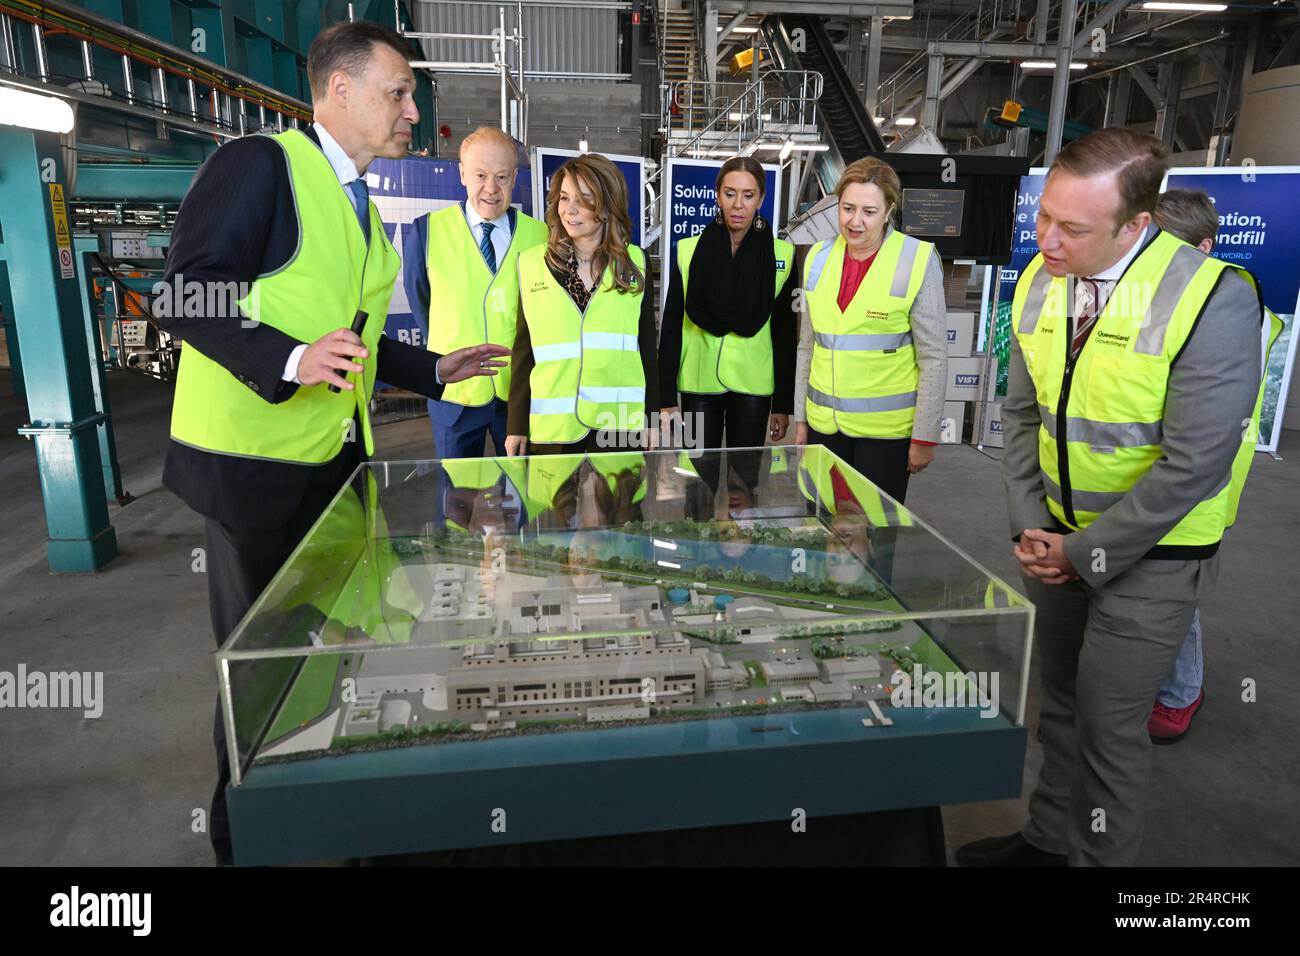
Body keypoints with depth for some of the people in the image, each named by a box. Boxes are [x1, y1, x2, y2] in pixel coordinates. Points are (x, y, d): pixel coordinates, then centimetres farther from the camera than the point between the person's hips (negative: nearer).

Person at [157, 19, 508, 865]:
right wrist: (289, 362, -31)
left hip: (337, 459, 8)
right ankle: (242, 833, 26)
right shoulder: (257, 164, -10)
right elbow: (186, 299, -18)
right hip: (255, 461, -8)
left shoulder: (360, 205, 17)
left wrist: (435, 370, 15)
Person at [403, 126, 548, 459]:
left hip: (520, 390, 1)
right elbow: (419, 301, 8)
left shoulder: (540, 235, -4)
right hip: (453, 390, 0)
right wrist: (451, 351, 8)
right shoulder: (427, 231, -5)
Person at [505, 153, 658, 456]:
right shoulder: (532, 263, 2)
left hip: (619, 423, 0)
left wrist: (651, 416, 5)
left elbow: (646, 344, 7)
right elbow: (524, 350, 4)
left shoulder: (635, 262, 4)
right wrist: (516, 424, 2)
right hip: (550, 425, 0)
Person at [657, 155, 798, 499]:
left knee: (745, 475, 8)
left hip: (752, 384, 0)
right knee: (701, 477, 6)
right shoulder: (689, 251, -2)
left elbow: (785, 335, 0)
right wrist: (667, 398, -4)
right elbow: (671, 328, -1)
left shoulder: (781, 255, -2)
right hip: (699, 382, 0)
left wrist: (784, 404, 0)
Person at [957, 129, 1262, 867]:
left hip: (1151, 552, -5)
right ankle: (1049, 839, 38)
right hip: (1060, 537, 5)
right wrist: (1031, 525, -5)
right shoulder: (1039, 282, -4)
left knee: (1109, 722, 4)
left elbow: (1192, 467, -20)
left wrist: (1084, 554, -15)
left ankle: (1099, 856, 28)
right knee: (1060, 701, 18)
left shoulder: (1214, 302, -21)